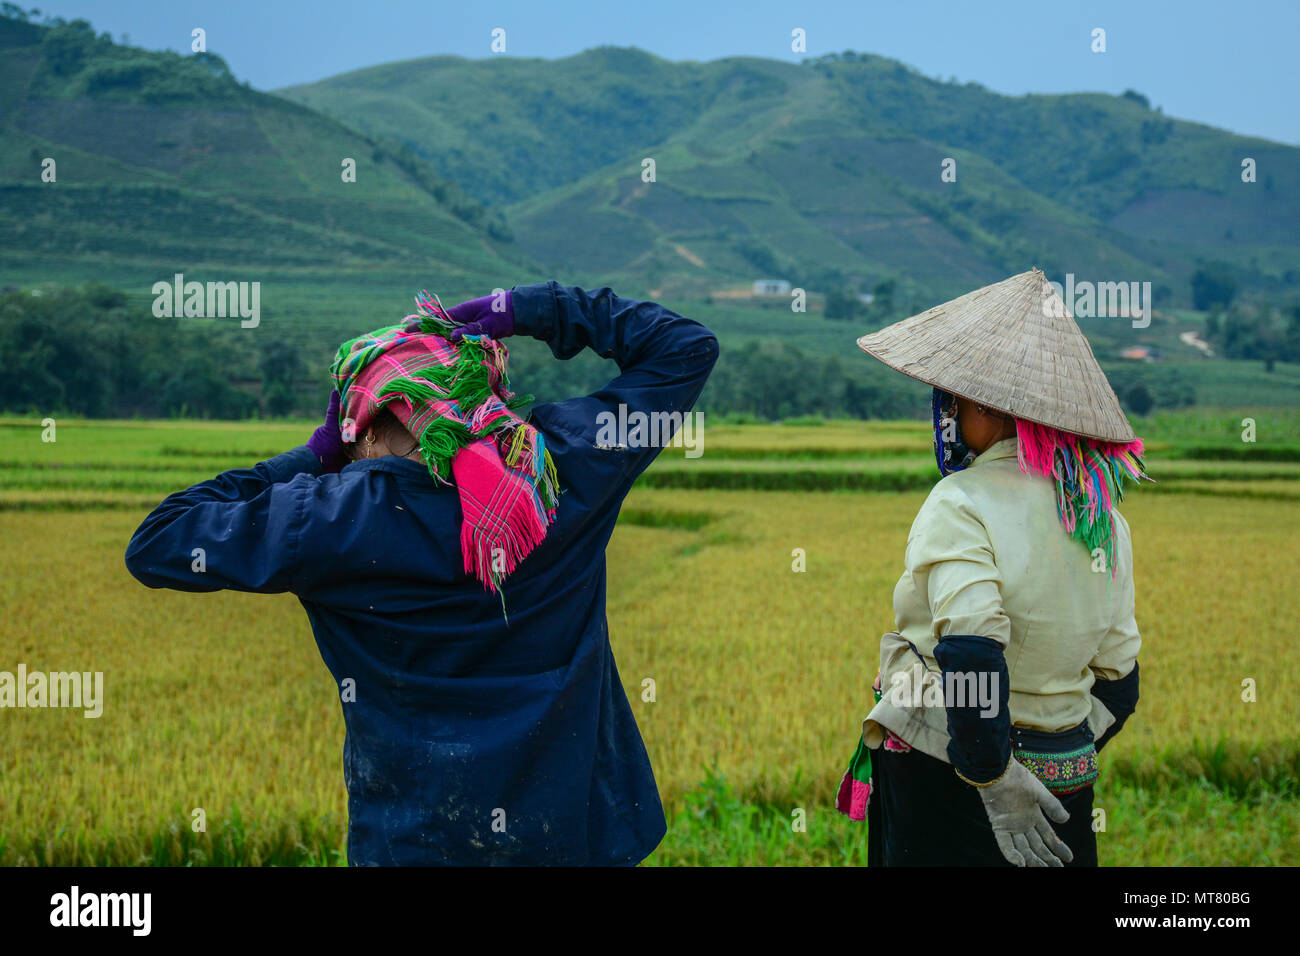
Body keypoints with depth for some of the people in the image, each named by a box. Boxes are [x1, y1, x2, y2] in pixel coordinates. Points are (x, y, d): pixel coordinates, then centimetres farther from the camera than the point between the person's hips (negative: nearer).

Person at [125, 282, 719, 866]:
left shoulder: (333, 522, -16)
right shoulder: (568, 464, -7)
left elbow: (154, 546, -5)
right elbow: (687, 347, 6)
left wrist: (313, 457, -1)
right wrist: (528, 311, 2)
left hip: (419, 843, -2)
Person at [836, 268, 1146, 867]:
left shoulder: (964, 504, -16)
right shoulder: (1103, 513, 6)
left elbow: (973, 651, -27)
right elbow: (1118, 678, 11)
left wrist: (997, 782, -19)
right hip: (1066, 779, 7)